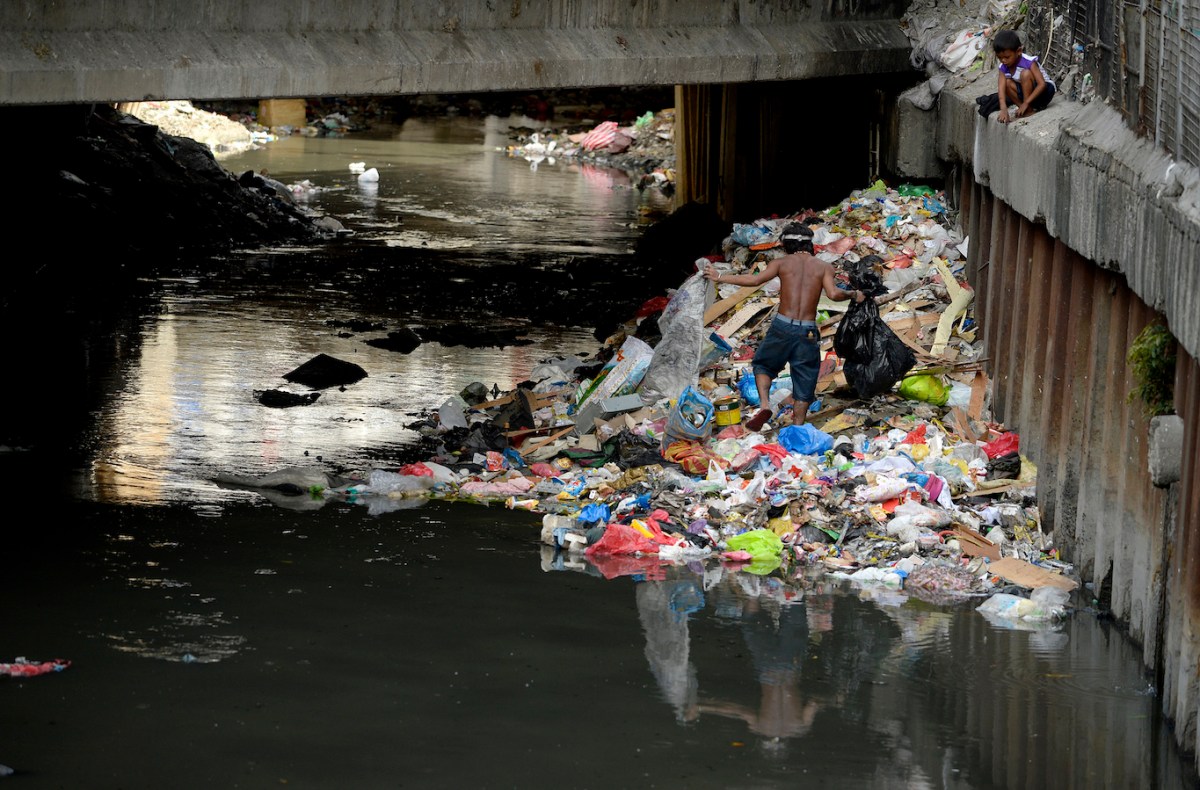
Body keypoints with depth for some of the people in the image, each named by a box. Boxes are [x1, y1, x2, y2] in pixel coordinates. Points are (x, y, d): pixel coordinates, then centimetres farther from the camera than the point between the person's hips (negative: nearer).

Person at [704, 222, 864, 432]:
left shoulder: (782, 263, 5)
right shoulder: (823, 267, 6)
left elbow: (755, 280, -7)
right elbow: (833, 294, -10)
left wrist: (720, 277, 0)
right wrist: (853, 295, 9)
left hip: (783, 326, -1)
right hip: (808, 332, 1)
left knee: (763, 364, 20)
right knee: (804, 381, 11)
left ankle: (765, 405, -4)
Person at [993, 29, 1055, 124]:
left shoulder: (1029, 62, -26)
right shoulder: (1004, 67, -10)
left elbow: (1042, 84, -32)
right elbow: (1001, 88, -22)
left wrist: (1026, 103, -36)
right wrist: (1003, 109, -39)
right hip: (1025, 93, 6)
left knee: (1025, 73, -30)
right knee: (1007, 83, -18)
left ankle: (1029, 110, -24)